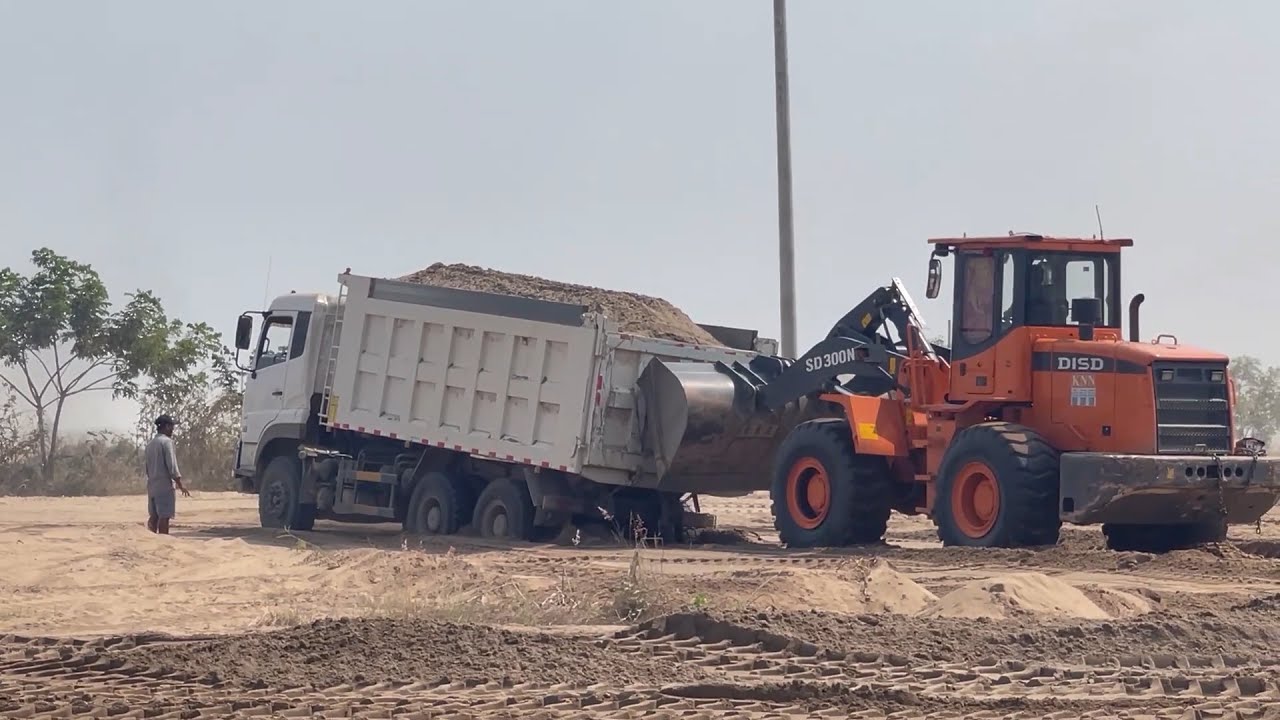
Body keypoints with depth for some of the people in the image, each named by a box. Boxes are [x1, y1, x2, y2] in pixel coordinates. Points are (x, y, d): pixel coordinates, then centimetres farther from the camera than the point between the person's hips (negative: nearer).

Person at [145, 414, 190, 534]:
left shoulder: (150, 444, 16)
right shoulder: (166, 441, -10)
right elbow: (172, 467, -15)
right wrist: (181, 486, -13)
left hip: (152, 486, 8)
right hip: (165, 486, -8)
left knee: (153, 517, 10)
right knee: (164, 517, -8)